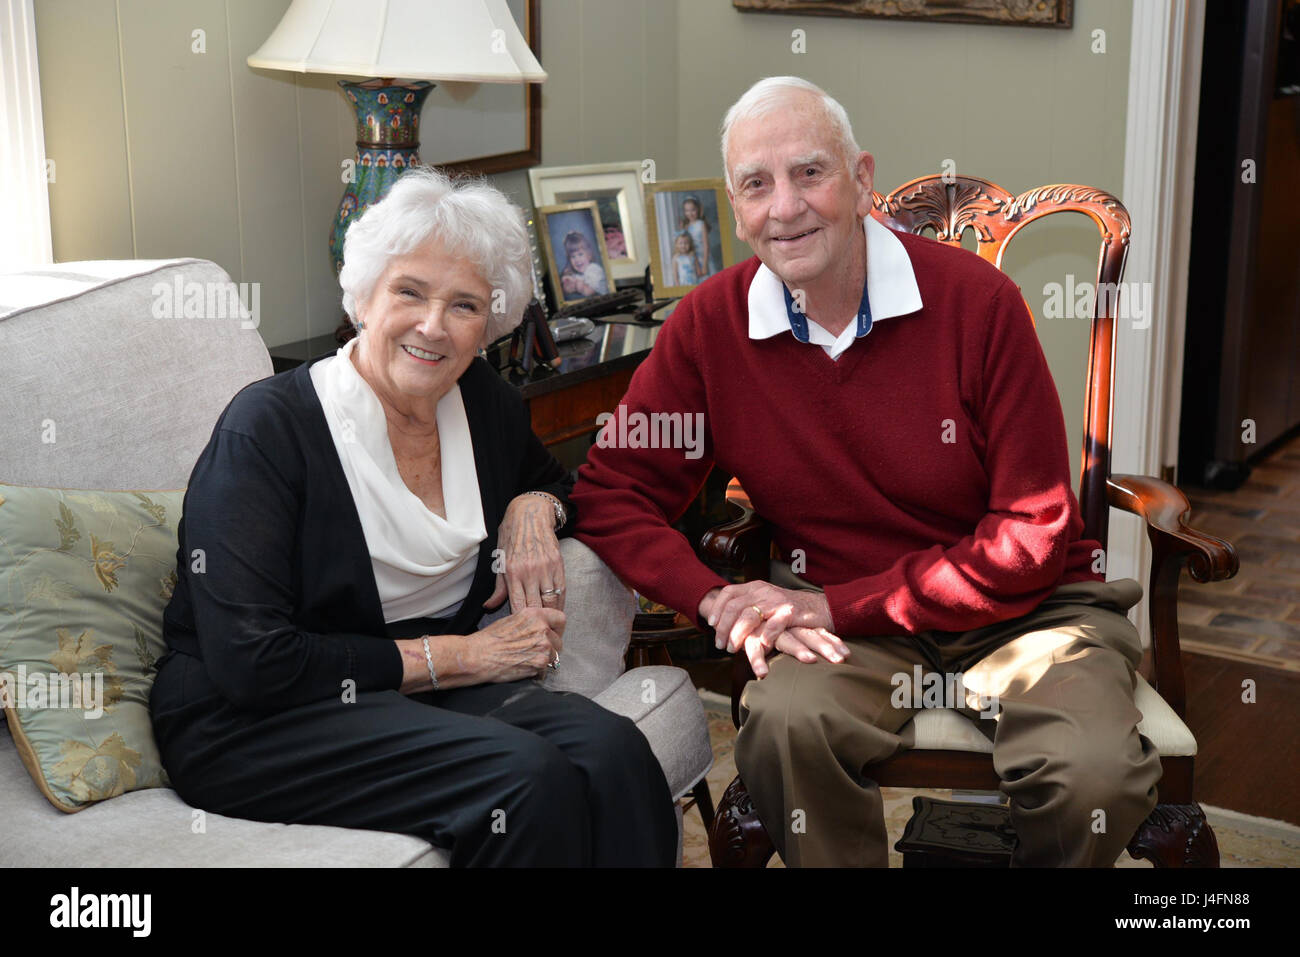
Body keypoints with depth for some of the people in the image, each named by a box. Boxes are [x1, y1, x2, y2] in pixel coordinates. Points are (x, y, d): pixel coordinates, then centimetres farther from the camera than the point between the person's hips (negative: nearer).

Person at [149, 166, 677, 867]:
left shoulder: (483, 403, 6)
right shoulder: (266, 427, -12)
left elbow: (551, 480, 30)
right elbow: (251, 664, -18)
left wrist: (534, 508, 3)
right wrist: (461, 656, -16)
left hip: (431, 694, 6)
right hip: (255, 727, -5)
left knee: (611, 750, -25)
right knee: (528, 775, -30)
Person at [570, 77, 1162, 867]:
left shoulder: (978, 300, -12)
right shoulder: (711, 323, -4)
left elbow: (1032, 537, -12)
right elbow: (613, 490, 0)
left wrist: (836, 606, -17)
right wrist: (718, 601, -19)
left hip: (1018, 608, -1)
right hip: (838, 615, 1)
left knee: (1095, 773, -28)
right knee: (786, 722, -32)